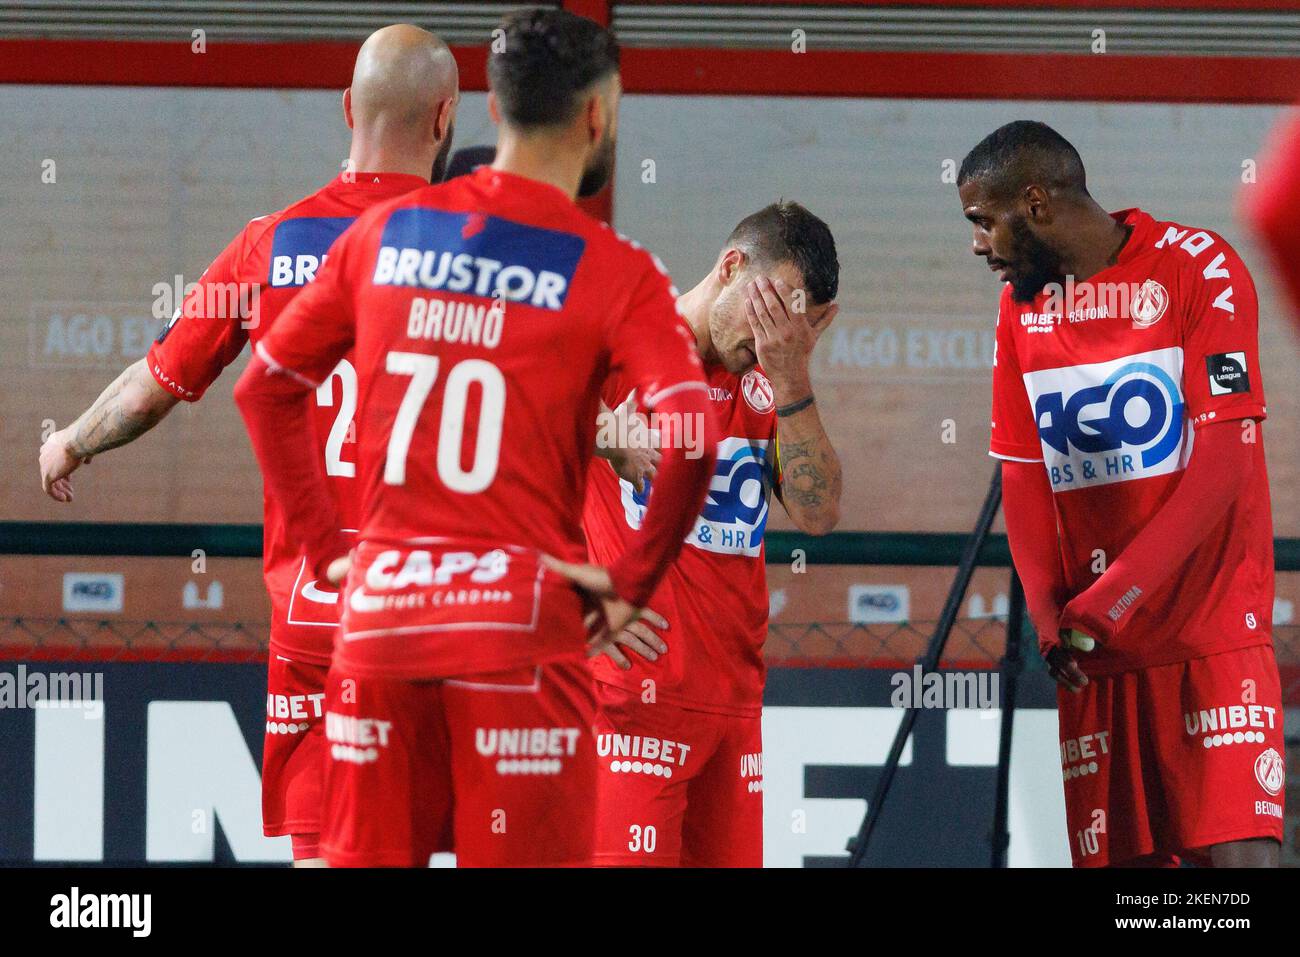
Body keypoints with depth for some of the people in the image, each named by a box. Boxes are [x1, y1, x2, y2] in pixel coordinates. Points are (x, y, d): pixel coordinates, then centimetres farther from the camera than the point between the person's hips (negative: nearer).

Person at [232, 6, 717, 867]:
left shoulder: (382, 234, 9)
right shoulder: (614, 271, -4)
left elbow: (265, 390, 15)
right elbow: (694, 440, -17)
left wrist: (323, 542, 16)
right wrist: (633, 584, -5)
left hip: (382, 615, 4)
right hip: (522, 625, -4)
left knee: (368, 860, 10)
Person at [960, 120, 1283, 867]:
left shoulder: (1197, 268, -7)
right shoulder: (1022, 303, 12)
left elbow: (1221, 464, -13)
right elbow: (1023, 477, 10)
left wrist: (1108, 603, -17)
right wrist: (1051, 622, -6)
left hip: (1212, 635, -5)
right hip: (1094, 652, 5)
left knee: (1240, 853, -17)